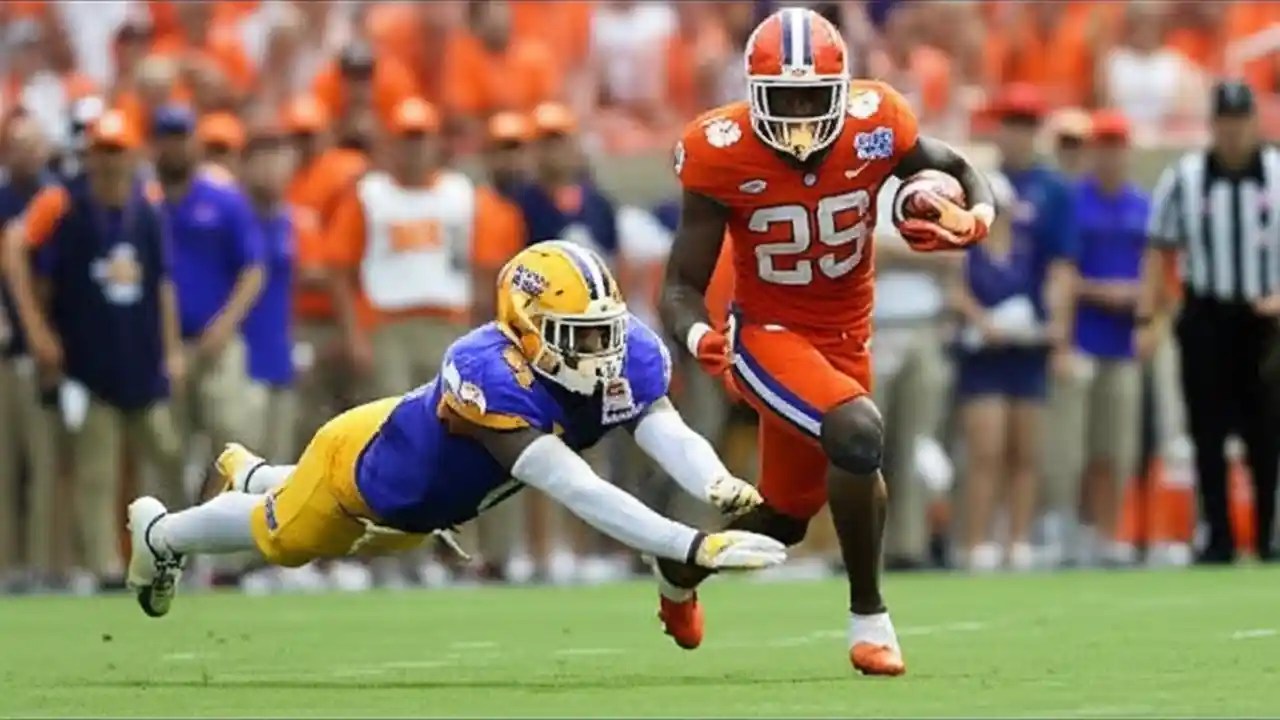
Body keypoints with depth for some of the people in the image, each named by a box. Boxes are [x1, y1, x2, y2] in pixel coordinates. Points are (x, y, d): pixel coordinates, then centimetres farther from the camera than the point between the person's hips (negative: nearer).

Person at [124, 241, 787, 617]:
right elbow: (577, 492, -59)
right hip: (369, 460, -6)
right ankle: (161, 534, 55)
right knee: (284, 541, 24)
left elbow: (670, 434, -46)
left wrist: (723, 488, -68)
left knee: (365, 541, 36)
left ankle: (250, 477, 66)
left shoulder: (628, 358, -31)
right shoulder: (489, 378, -51)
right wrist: (695, 547, -67)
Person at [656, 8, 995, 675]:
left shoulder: (875, 126, -16)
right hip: (769, 336, -5)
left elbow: (960, 174, 3)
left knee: (785, 519, 19)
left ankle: (681, 567, 52)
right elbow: (683, 285, -17)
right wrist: (697, 335, -40)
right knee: (858, 434, -33)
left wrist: (974, 218, -21)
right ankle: (869, 616, -15)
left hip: (846, 339, 5)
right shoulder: (723, 154, -22)